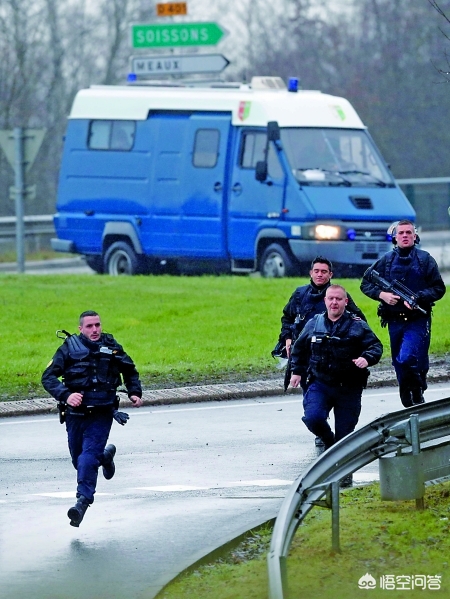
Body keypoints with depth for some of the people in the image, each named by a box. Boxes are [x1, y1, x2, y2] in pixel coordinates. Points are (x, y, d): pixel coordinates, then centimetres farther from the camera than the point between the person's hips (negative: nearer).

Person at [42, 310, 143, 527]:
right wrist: (65, 395, -25)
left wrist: (135, 393, 4)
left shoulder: (111, 347, 4)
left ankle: (83, 501, -19)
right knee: (78, 459, 14)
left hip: (101, 415, -2)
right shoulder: (69, 348, -2)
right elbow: (48, 377, -8)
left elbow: (130, 372, 21)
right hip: (76, 414, 2)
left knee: (88, 458, -17)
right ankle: (105, 455, 45)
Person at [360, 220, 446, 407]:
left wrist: (417, 297, -16)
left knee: (408, 360, -21)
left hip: (417, 321, -4)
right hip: (395, 321, 4)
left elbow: (439, 289, -1)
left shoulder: (425, 259, -1)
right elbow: (365, 283, 11)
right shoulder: (386, 261, 6)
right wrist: (382, 294, -7)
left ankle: (416, 392, -1)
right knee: (399, 365, 9)